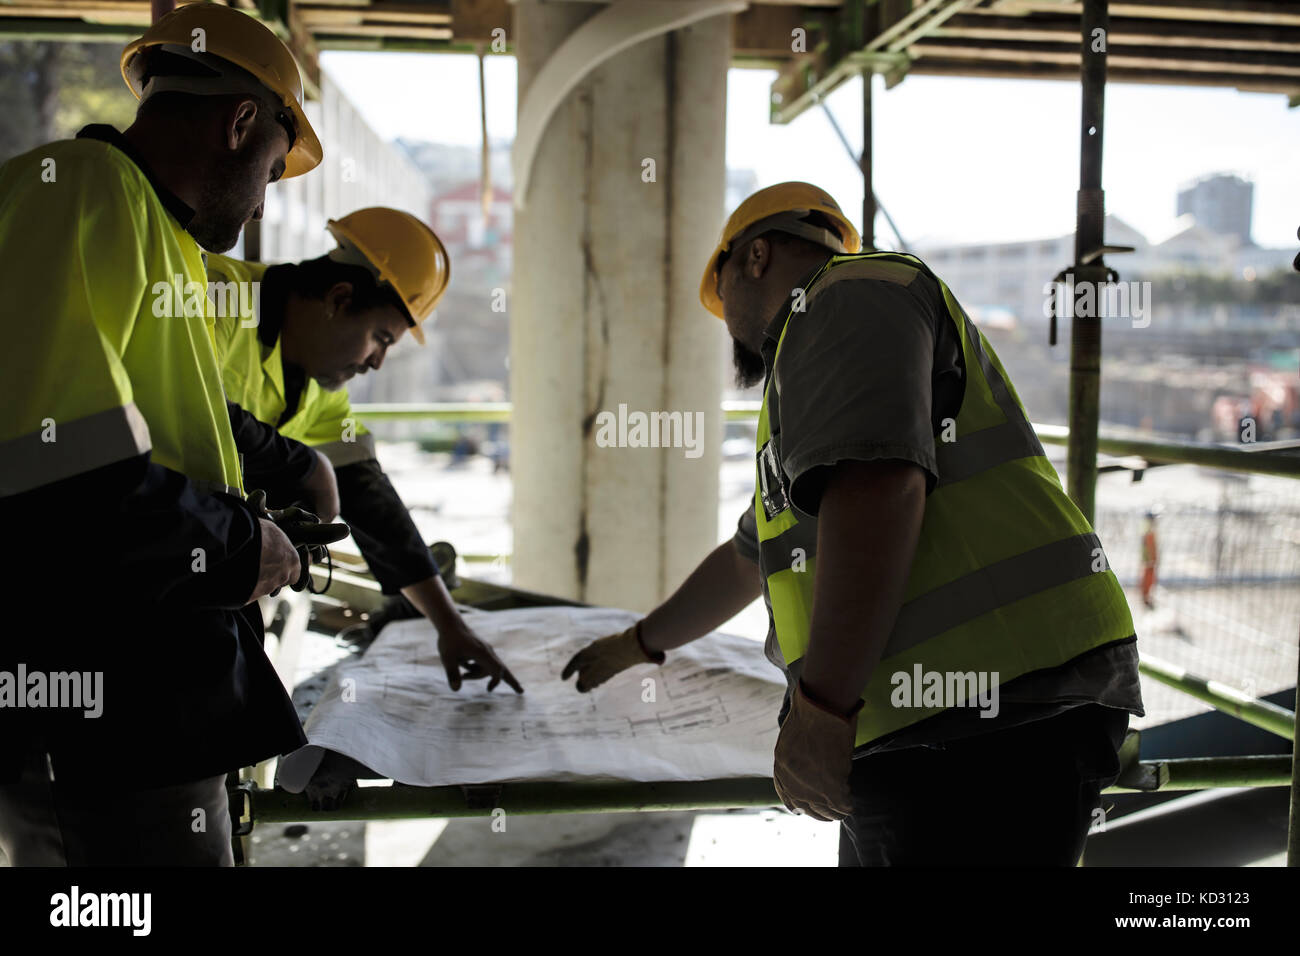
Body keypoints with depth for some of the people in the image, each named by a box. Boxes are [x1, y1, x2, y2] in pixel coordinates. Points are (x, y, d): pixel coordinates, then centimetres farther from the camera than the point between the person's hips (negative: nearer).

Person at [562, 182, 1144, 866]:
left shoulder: (847, 294, -3)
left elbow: (878, 486, -22)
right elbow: (747, 560, 40)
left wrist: (820, 705, -25)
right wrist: (638, 643, 51)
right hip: (916, 734, 10)